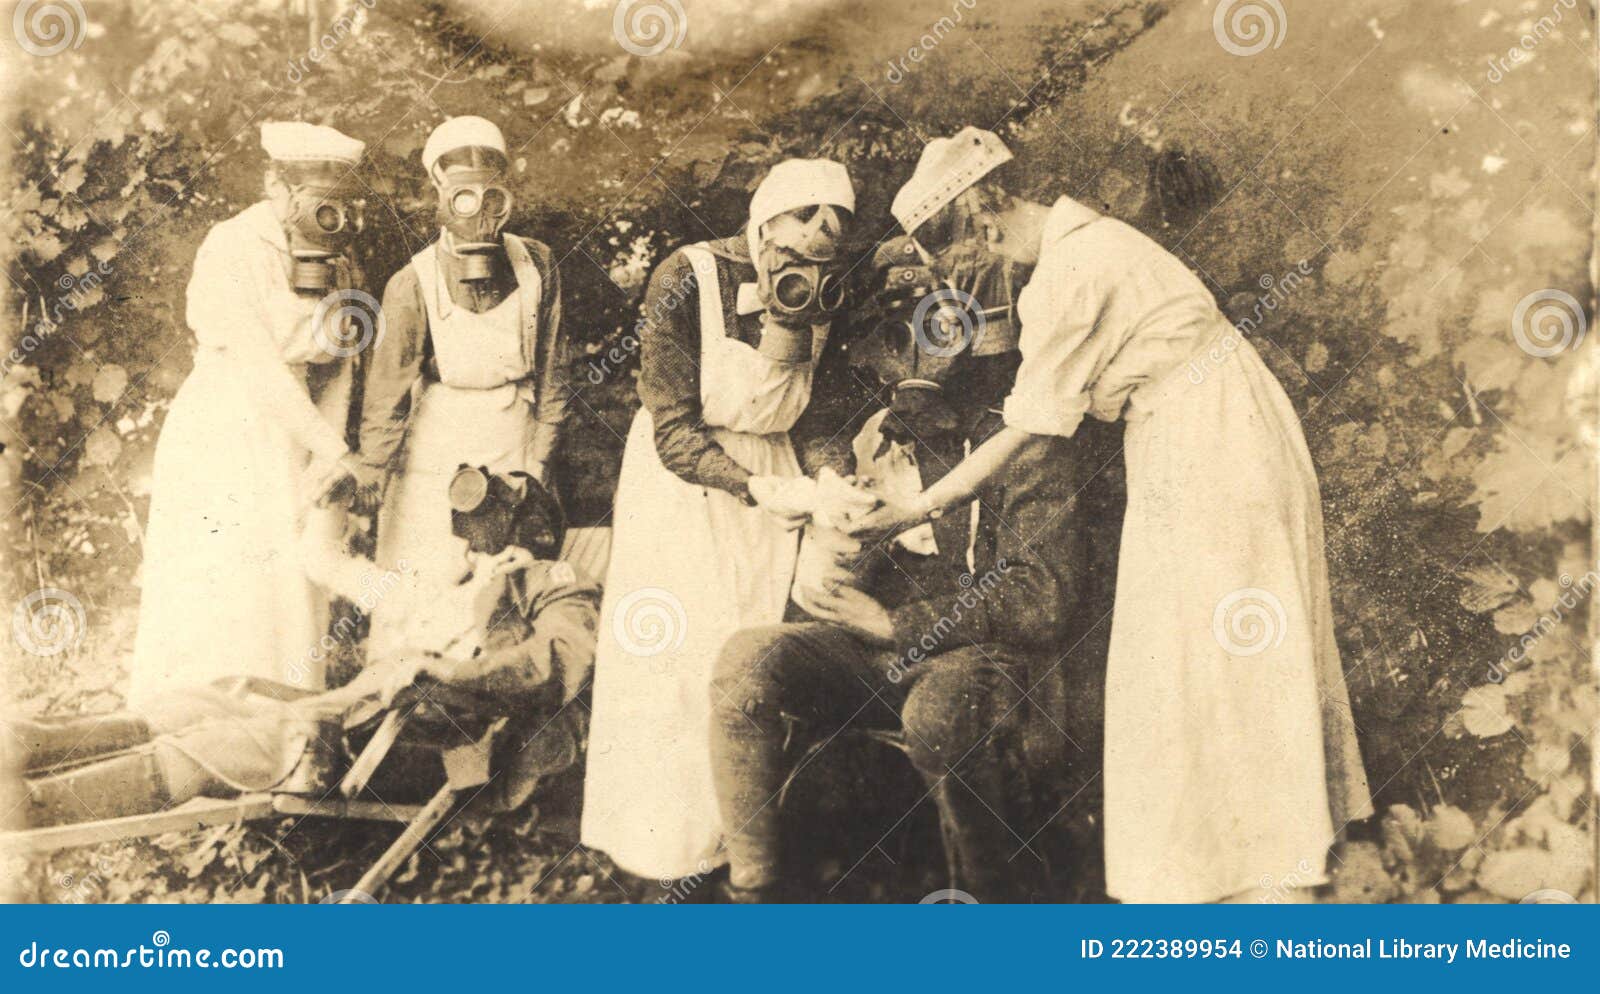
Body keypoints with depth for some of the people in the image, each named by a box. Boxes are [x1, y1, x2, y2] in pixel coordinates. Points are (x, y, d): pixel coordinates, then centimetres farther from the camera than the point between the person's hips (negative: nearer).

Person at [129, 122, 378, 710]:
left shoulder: (336, 267, 7)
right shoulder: (230, 252, -12)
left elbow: (337, 367, 6)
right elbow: (257, 366, -19)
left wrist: (329, 462, -6)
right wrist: (333, 451, -24)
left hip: (295, 451, 6)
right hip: (220, 441, -6)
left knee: (294, 605, 5)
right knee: (216, 605, -6)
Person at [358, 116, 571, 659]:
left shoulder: (537, 266, -6)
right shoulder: (413, 285, -14)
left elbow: (551, 371, 3)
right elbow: (386, 395, -7)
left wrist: (540, 461, 3)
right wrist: (372, 476, -3)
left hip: (514, 447, 2)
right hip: (436, 449, -2)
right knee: (418, 596, -1)